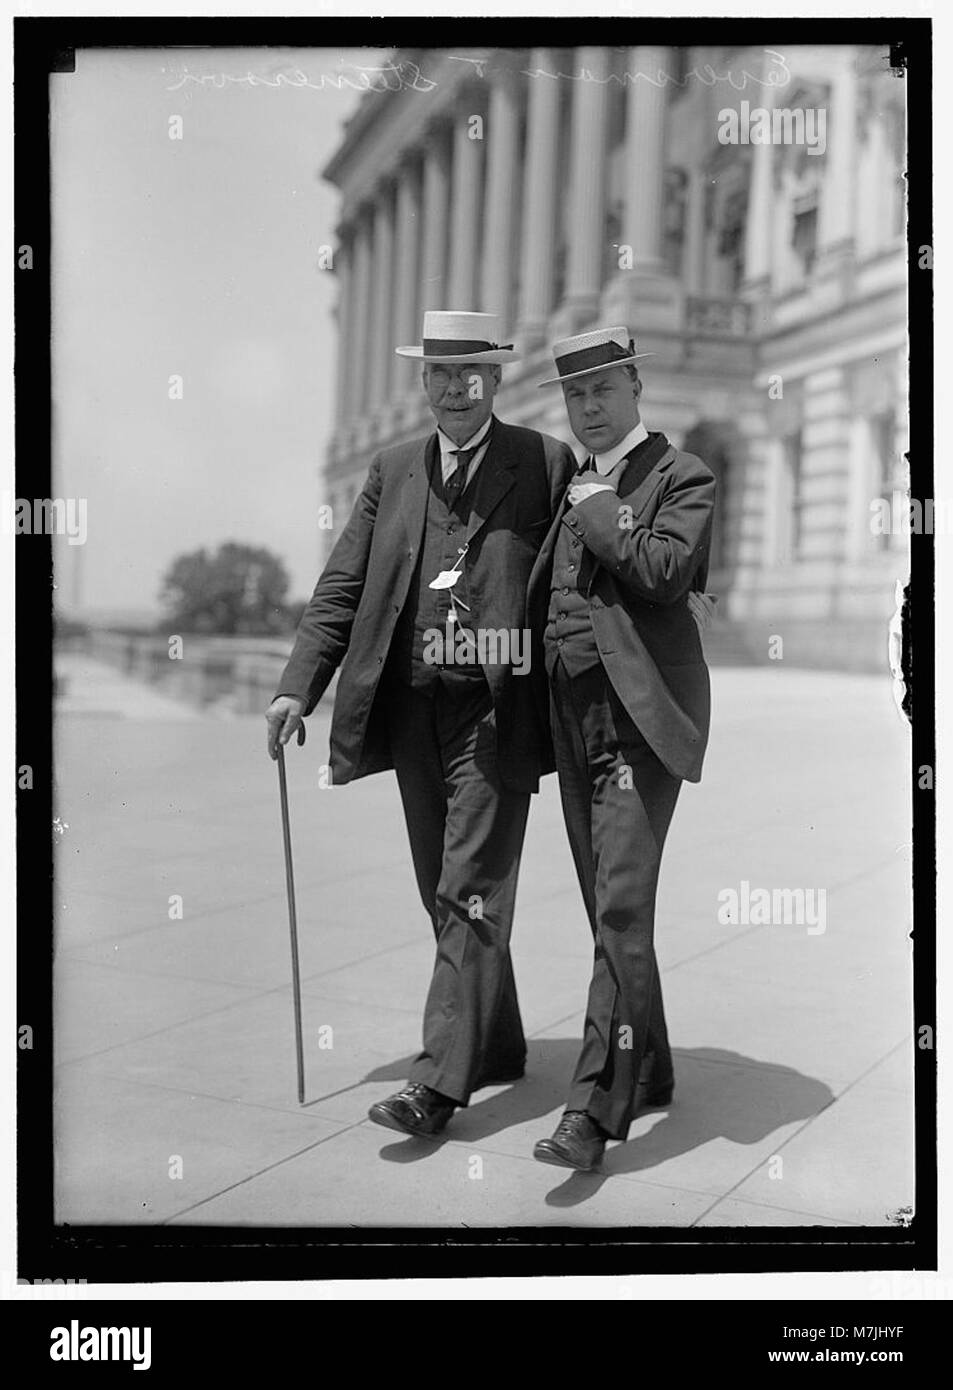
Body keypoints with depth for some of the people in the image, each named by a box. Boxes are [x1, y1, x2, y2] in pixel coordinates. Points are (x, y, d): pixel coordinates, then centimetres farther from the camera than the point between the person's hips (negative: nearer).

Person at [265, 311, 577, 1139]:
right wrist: (298, 688, 0)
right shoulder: (394, 471, 12)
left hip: (495, 710, -5)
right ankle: (498, 1049, 29)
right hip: (411, 709, 5)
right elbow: (343, 589, 10)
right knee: (444, 895, 13)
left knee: (472, 893, -6)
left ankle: (440, 1081, -3)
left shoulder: (546, 464, 0)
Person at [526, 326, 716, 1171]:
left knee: (622, 908, -13)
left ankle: (595, 1107, -12)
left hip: (640, 711, -7)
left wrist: (596, 510, -9)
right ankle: (648, 1072, 28)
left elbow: (663, 571, -19)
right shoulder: (570, 488, 18)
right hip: (574, 712, 7)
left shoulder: (681, 476, -1)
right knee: (609, 910, 13)